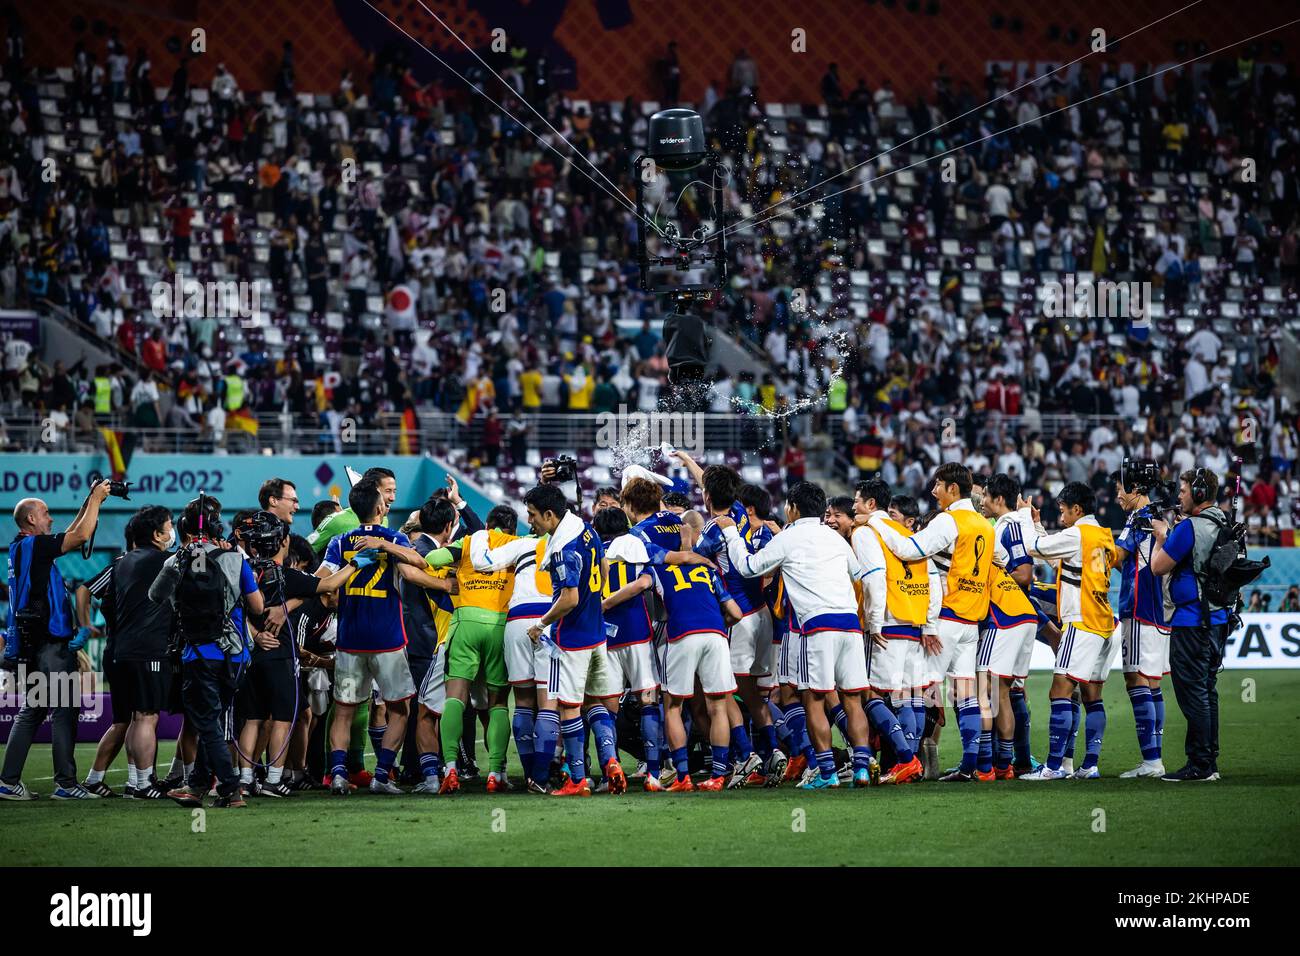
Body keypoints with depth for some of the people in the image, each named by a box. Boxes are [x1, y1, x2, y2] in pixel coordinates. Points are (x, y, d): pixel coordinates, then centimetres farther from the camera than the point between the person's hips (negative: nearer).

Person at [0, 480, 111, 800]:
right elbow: (80, 536, -16)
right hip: (49, 646, -10)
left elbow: (71, 536, 29)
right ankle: (66, 783, -8)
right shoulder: (32, 546, -11)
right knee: (63, 712, -7)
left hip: (30, 649, 10)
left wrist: (90, 502, 26)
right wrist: (95, 500, -4)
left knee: (31, 712, 12)